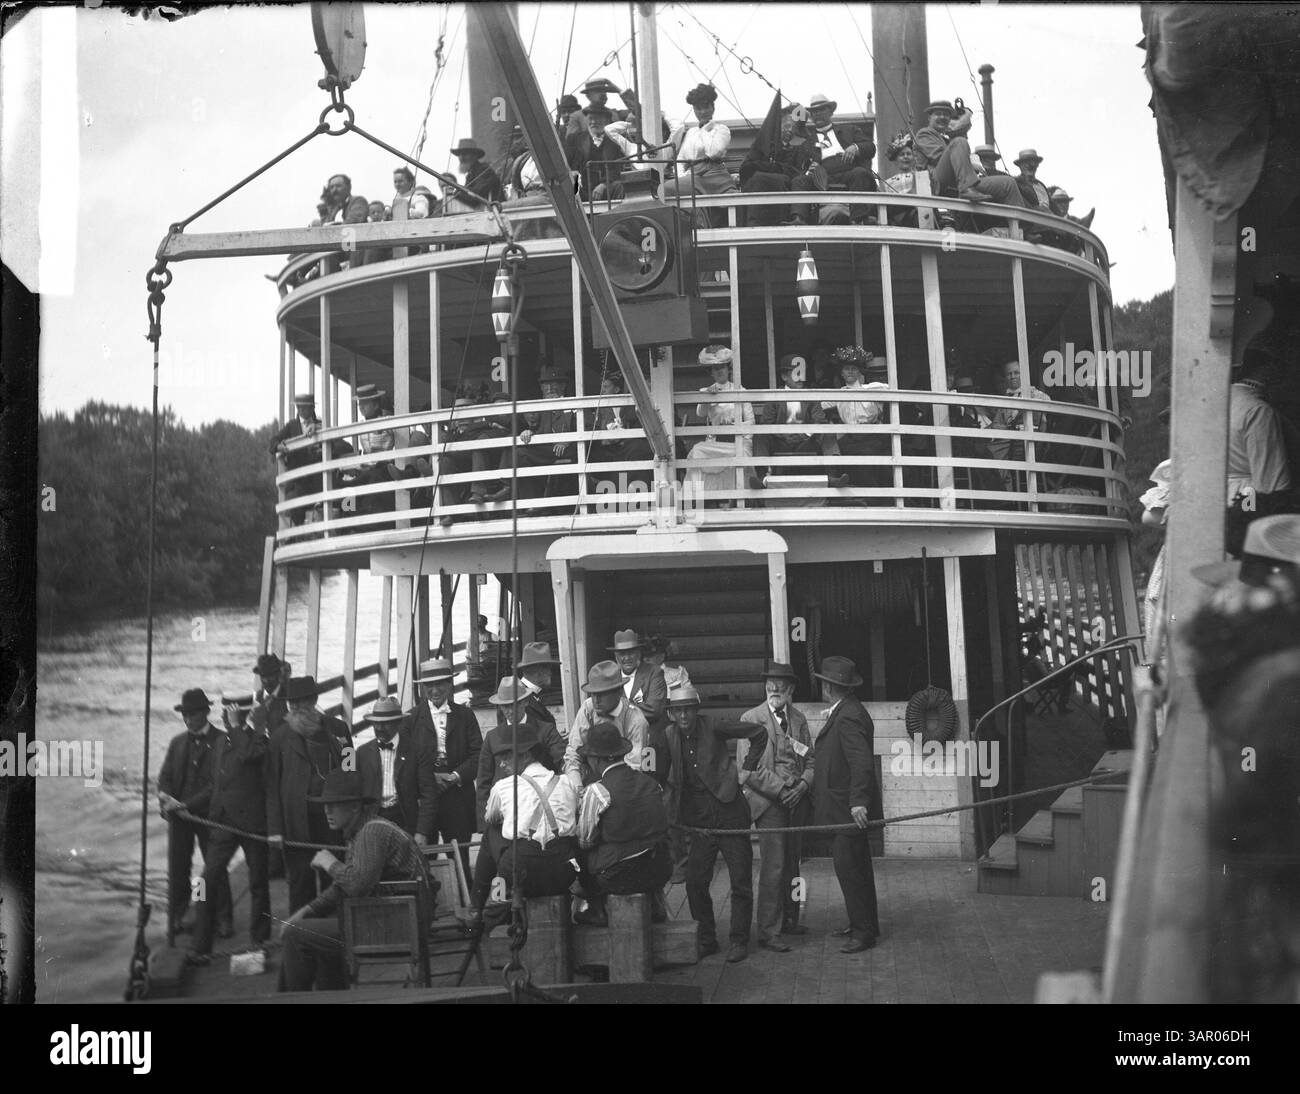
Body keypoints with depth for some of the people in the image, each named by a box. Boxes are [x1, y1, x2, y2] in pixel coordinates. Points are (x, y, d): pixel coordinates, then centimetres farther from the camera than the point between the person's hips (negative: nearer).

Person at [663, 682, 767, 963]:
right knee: (695, 883, 3)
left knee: (741, 882, 2)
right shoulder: (670, 738, 1)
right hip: (698, 821, 3)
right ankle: (706, 940, 18)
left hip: (729, 812, -3)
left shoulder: (714, 729, -9)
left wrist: (748, 768, -1)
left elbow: (759, 733, -2)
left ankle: (739, 940, 15)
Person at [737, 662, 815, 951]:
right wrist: (781, 790, -14)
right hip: (768, 802, -5)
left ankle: (789, 920, 26)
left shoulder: (798, 718, 11)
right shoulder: (751, 719, -5)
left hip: (796, 800, 5)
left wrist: (803, 785, -6)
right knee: (774, 866, -8)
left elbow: (810, 760, 13)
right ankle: (768, 932, -2)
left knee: (791, 864, 11)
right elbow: (750, 768, -10)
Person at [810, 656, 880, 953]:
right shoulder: (846, 711, 11)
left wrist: (858, 802, -37)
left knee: (848, 867, -5)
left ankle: (863, 932, 3)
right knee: (856, 866, 18)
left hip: (847, 808, -11)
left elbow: (861, 763, -31)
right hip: (845, 806, 11)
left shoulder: (848, 718, -22)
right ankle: (864, 924, 30)